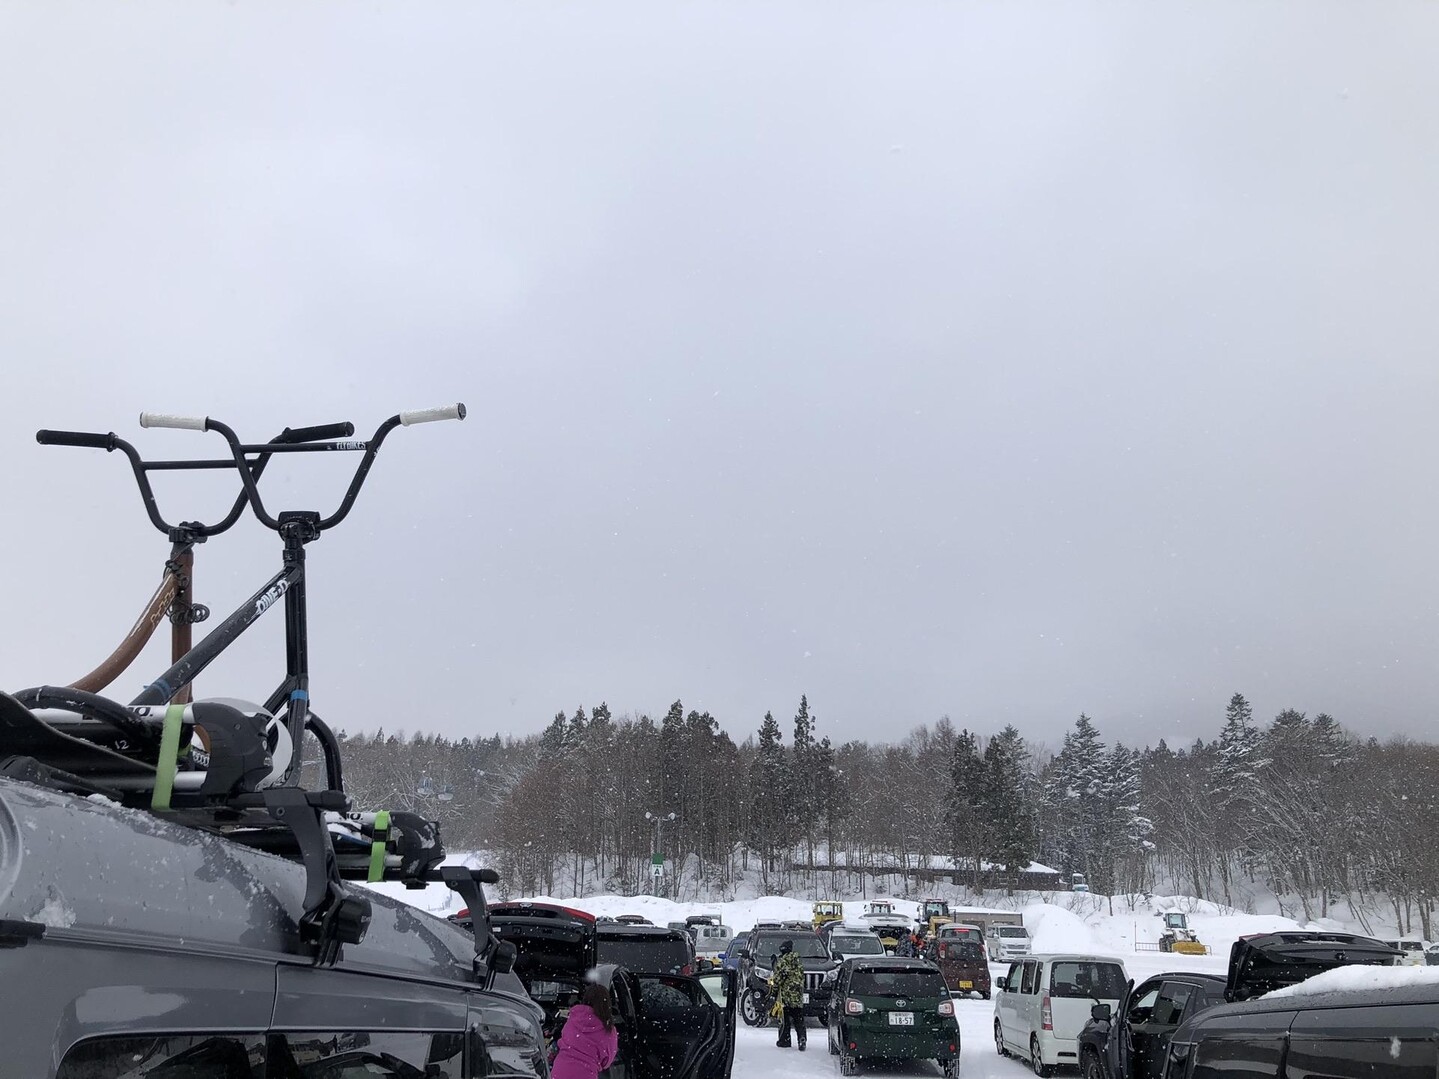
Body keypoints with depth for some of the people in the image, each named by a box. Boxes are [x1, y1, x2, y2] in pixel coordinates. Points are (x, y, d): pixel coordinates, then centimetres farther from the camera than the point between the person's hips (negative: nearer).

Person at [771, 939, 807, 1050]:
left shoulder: (781, 961, -8)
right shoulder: (798, 962, 12)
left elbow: (778, 978, -11)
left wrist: (773, 989, -2)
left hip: (785, 995, -5)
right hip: (798, 995, 5)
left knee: (784, 1019, 3)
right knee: (799, 1020, 6)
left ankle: (784, 1040, 6)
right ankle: (801, 1038, -8)